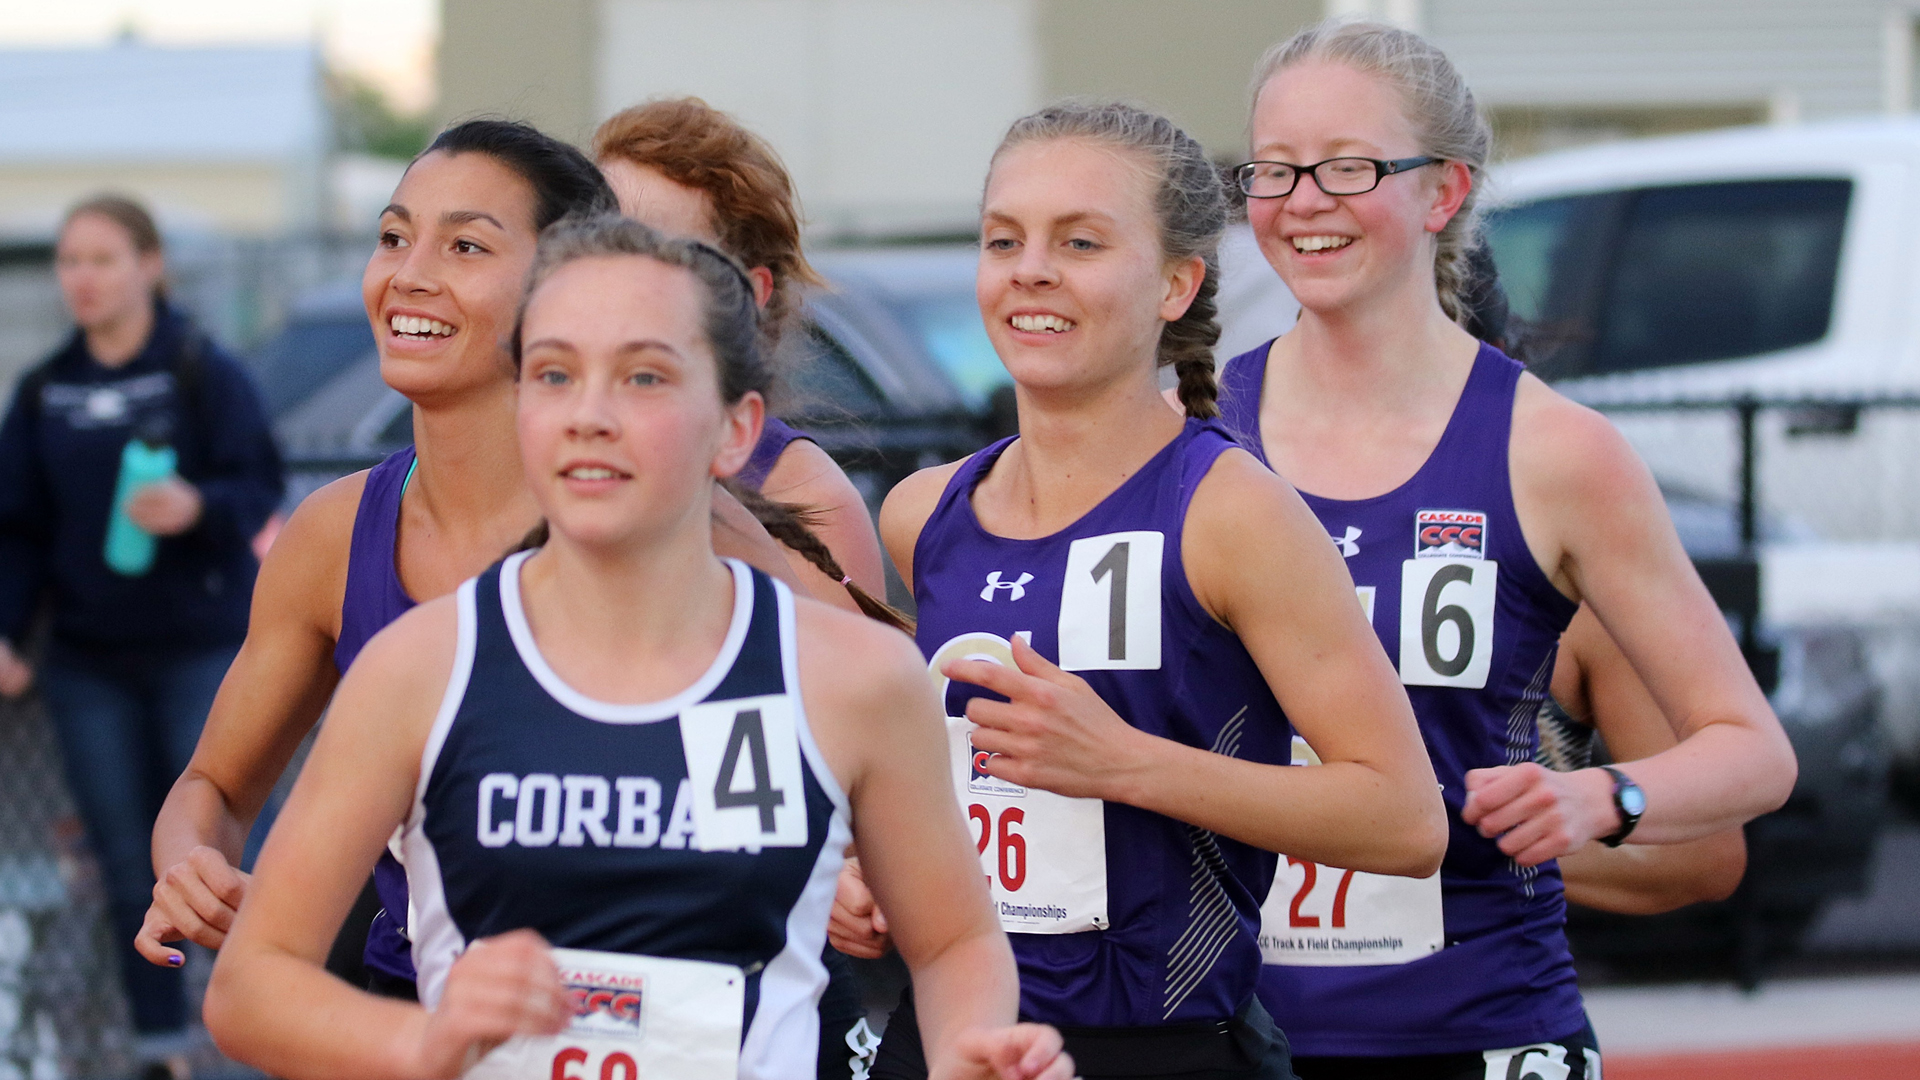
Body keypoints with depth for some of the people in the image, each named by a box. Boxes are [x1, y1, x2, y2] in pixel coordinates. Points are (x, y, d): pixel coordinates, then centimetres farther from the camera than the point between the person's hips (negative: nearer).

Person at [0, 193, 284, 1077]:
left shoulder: (204, 373, -4)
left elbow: (259, 489, -8)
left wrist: (197, 507, -28)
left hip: (201, 654, -4)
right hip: (90, 664, 4)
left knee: (215, 853, -8)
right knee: (127, 865, 5)